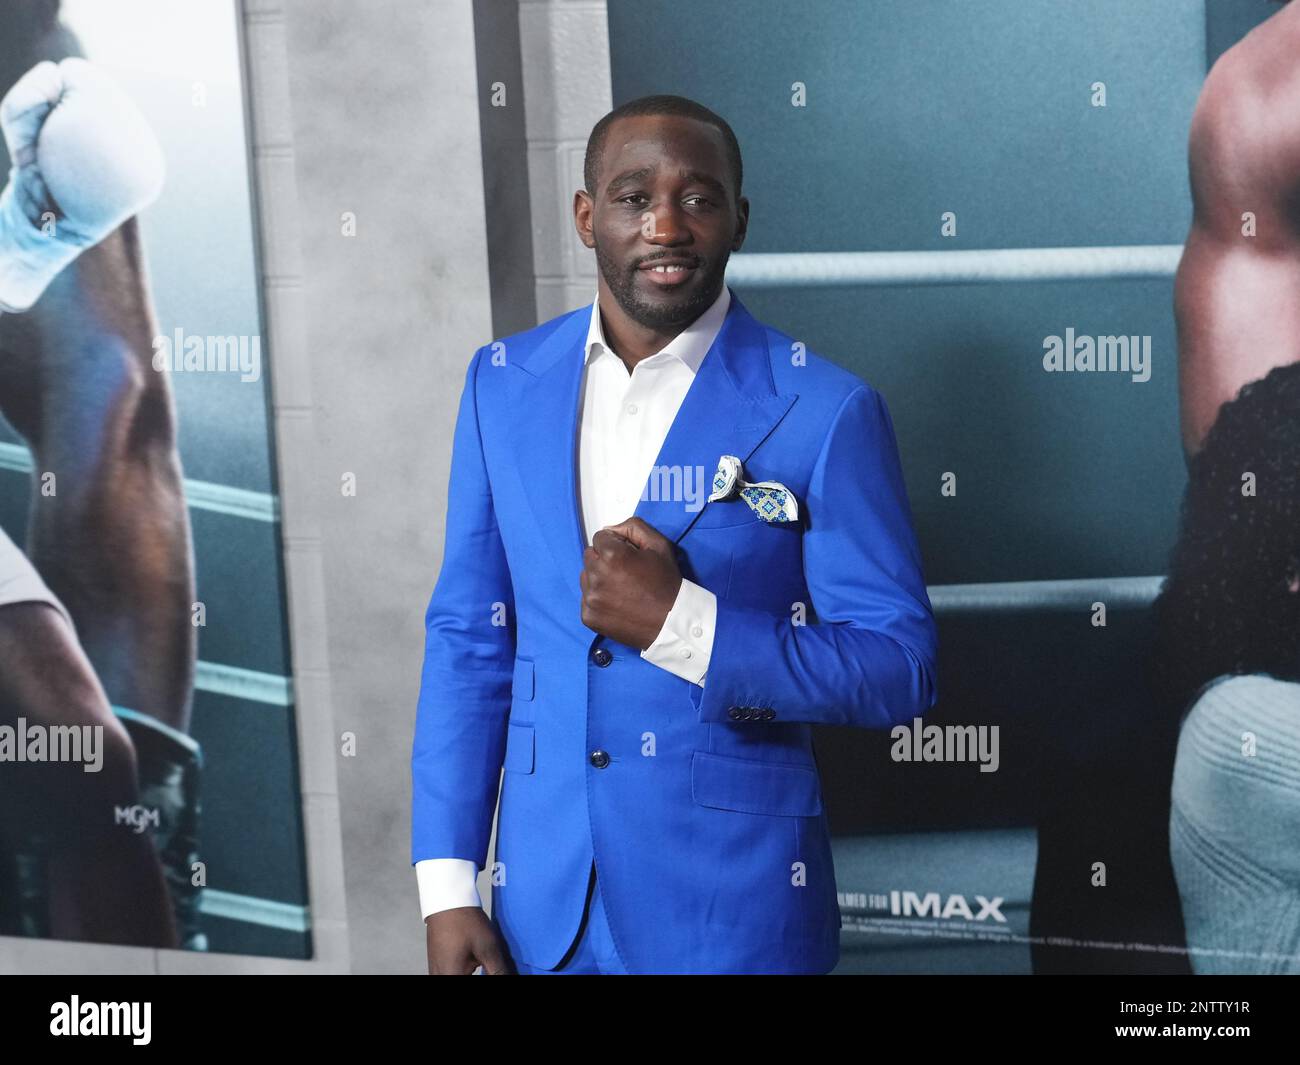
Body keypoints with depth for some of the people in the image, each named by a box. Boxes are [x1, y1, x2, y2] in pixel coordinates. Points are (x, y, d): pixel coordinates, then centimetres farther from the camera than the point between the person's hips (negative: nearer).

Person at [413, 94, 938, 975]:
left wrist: (680, 622, -22)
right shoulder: (505, 381, 4)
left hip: (736, 903, -3)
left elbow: (901, 670, -10)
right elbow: (469, 637, 7)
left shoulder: (825, 411, -10)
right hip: (543, 899, 4)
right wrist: (447, 885, 1)